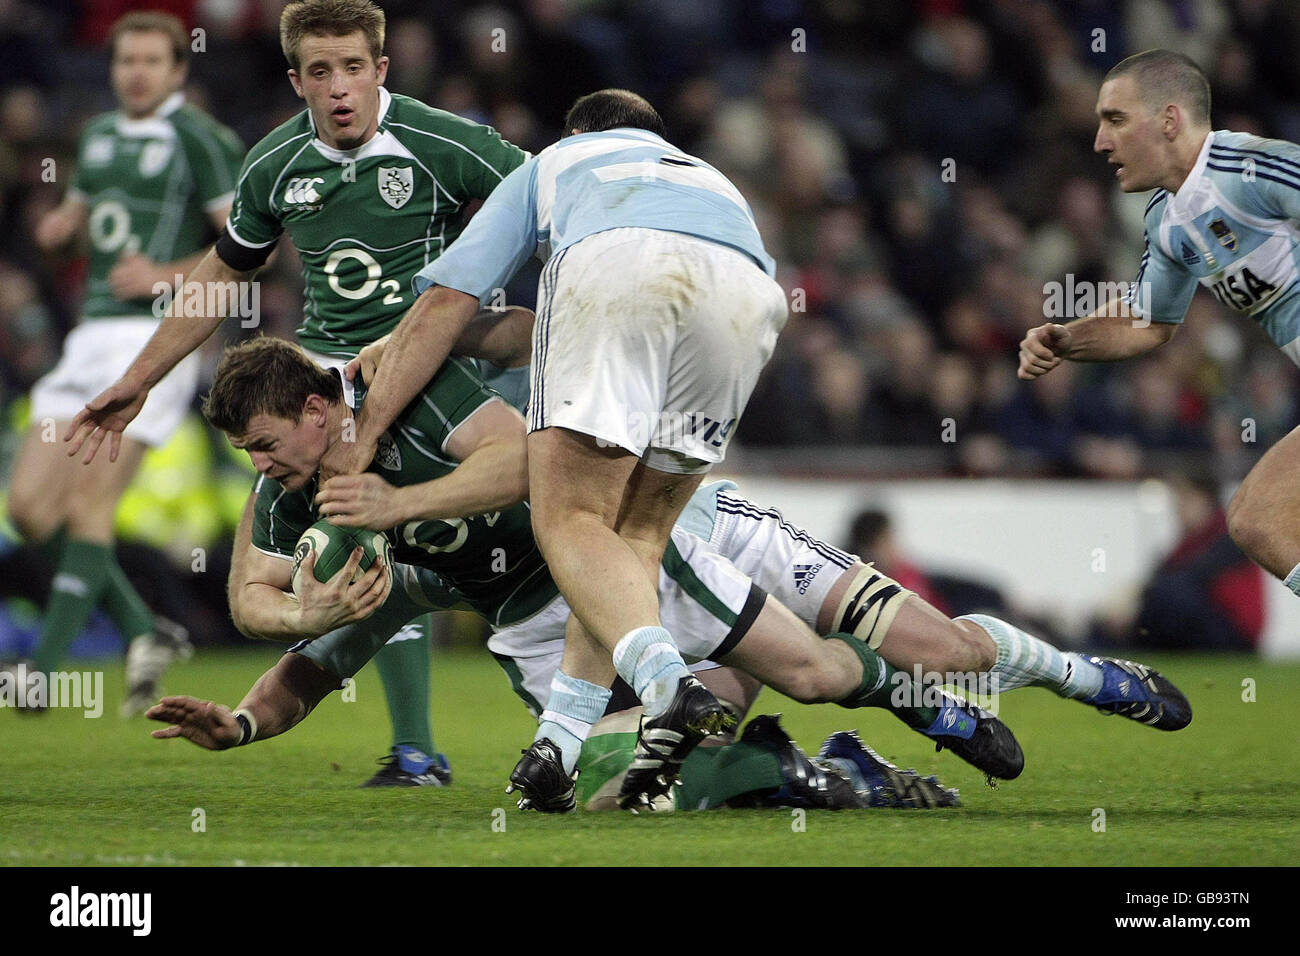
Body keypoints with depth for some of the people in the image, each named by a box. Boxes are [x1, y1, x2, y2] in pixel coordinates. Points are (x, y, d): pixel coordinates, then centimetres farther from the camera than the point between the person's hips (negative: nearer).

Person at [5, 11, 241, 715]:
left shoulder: (198, 138, -5)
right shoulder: (99, 134, 17)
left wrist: (167, 275, -15)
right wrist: (61, 225, 8)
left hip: (156, 335, -8)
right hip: (93, 335, 8)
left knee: (88, 501, -15)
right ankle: (143, 633, 9)